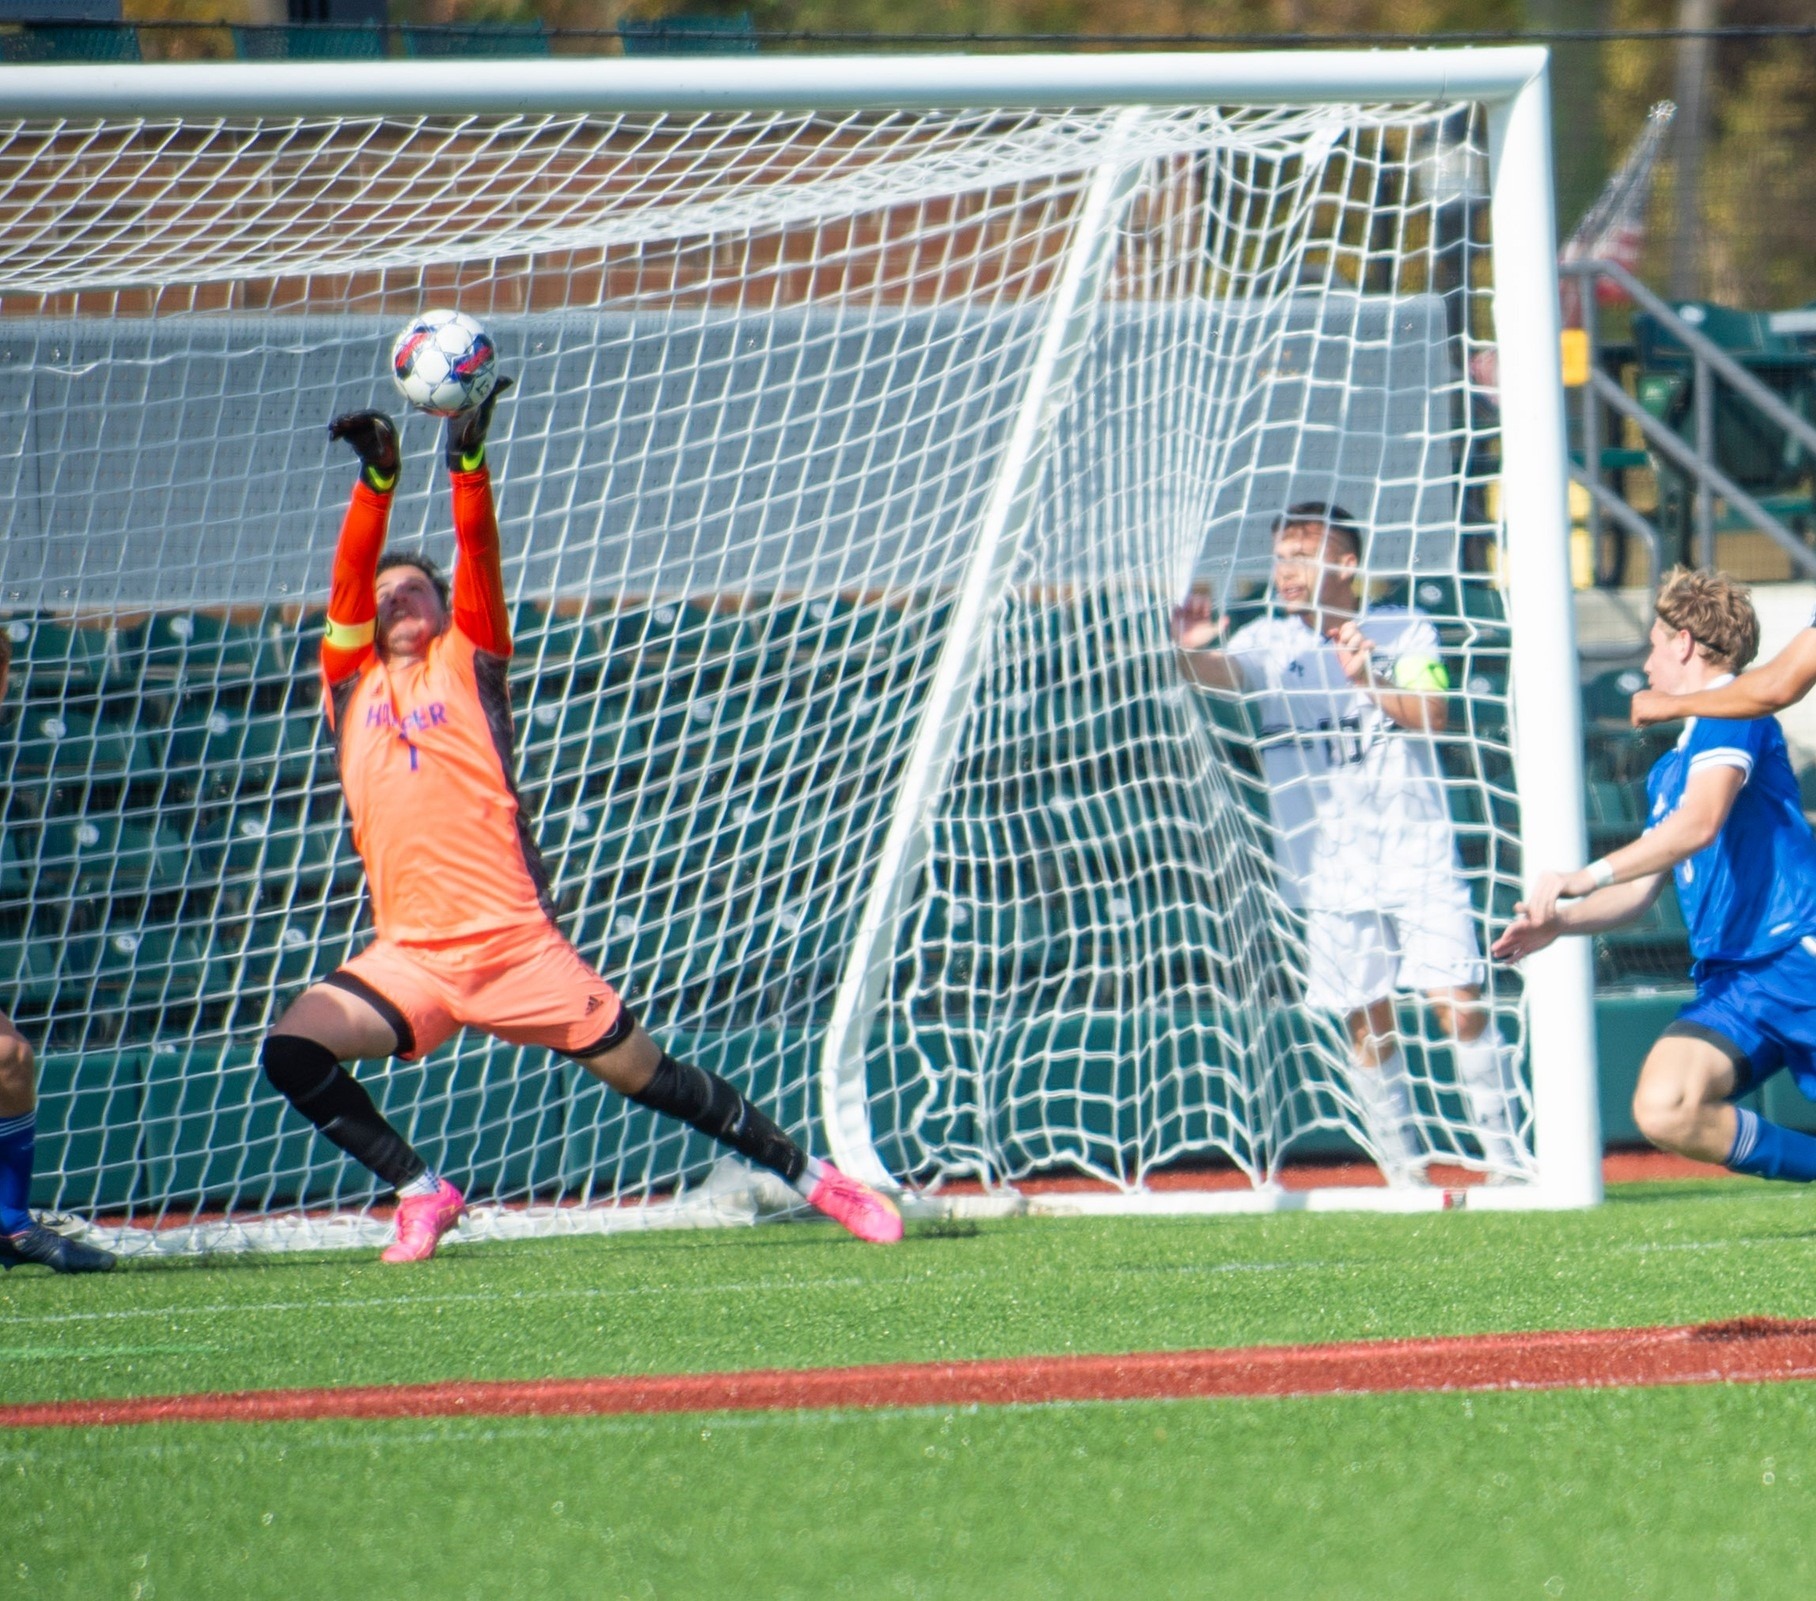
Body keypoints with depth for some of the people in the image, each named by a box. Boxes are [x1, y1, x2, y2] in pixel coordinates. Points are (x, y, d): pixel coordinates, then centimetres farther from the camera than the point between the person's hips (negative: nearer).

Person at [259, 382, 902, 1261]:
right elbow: (349, 581, -1)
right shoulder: (351, 685, 13)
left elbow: (479, 562, -4)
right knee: (293, 1048, -18)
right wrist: (377, 478, -14)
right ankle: (421, 1191, -4)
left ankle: (813, 1176, 16)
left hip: (516, 940, -2)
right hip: (409, 956, 2)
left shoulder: (466, 665, 9)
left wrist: (468, 461, -19)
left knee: (644, 1073, 2)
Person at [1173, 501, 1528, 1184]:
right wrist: (1189, 652, -39)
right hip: (1331, 869, 1)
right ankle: (1404, 1172, 14)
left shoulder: (1405, 632, 3)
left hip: (1417, 856, -1)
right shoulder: (1271, 641, 3)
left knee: (1459, 1003, -8)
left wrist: (1371, 683, -25)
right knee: (1367, 1024, 4)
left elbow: (1432, 715, -9)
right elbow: (1225, 671, -17)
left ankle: (1507, 1157, 1)